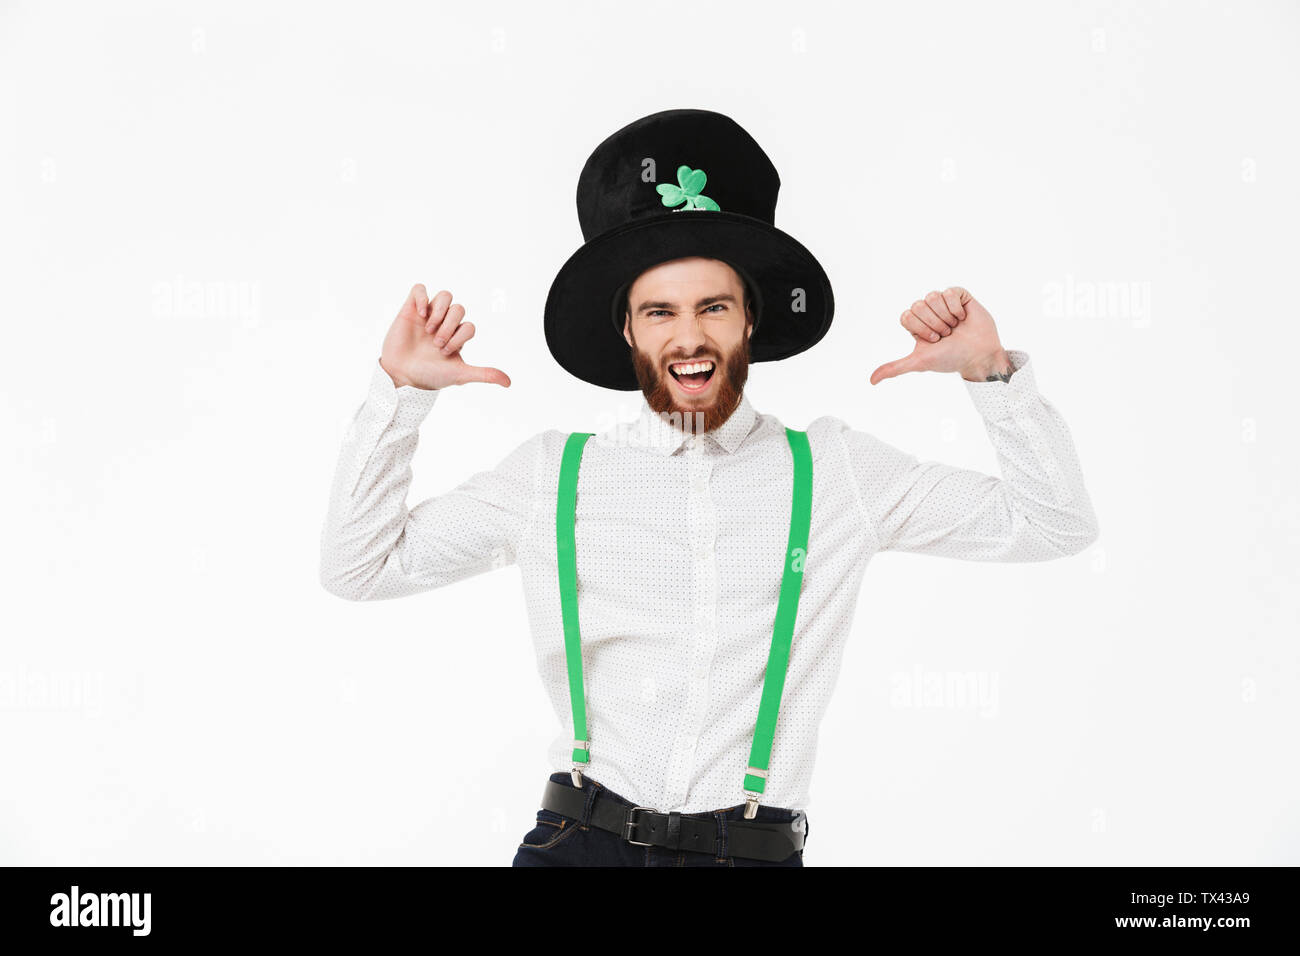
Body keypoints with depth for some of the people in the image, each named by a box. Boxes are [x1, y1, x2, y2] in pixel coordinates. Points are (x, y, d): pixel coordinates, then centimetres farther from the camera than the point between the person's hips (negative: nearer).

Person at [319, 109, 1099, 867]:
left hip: (758, 849, 2)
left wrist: (992, 372, 3)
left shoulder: (834, 470, 11)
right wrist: (400, 393, 7)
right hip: (581, 842, -2)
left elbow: (1056, 524, 14)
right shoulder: (554, 475, 11)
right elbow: (359, 567, 13)